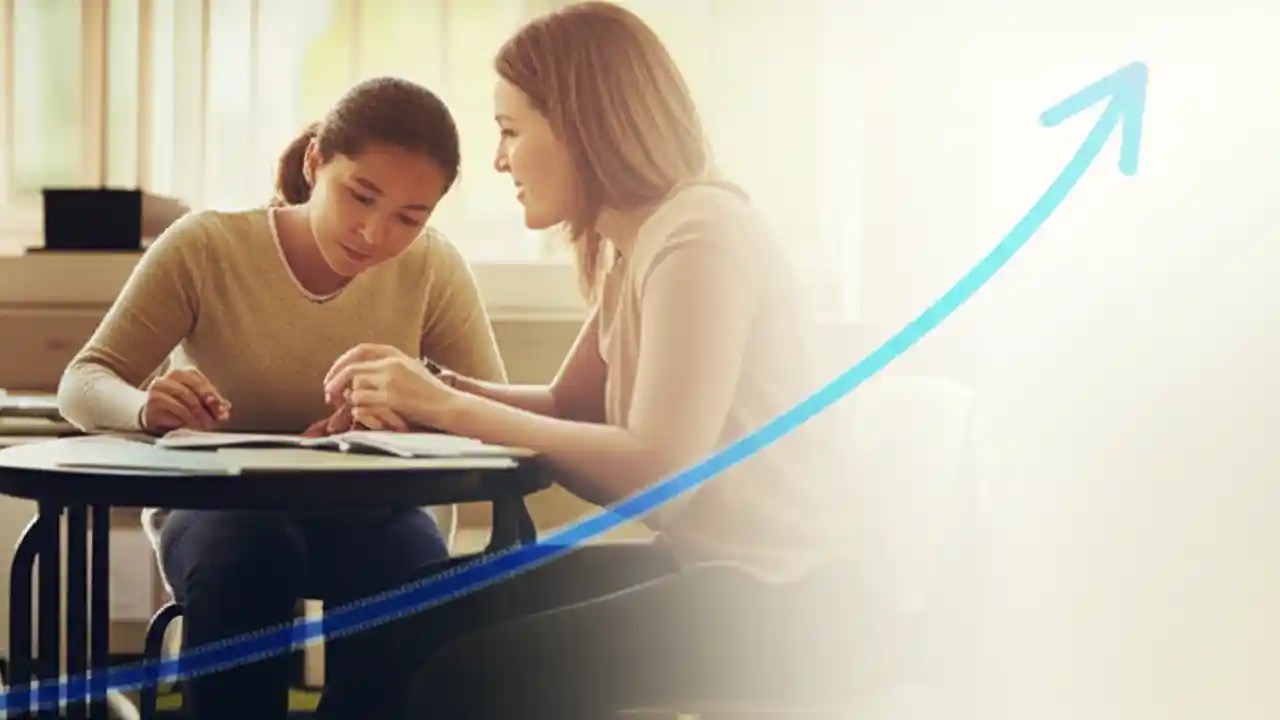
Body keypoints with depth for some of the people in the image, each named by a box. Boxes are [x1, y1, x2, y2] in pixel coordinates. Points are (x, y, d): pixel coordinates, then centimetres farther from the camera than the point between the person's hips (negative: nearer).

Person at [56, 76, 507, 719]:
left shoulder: (434, 270, -8)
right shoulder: (205, 248, -13)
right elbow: (84, 383, -12)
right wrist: (145, 408, -36)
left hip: (364, 512, 2)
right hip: (215, 506, -1)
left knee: (412, 566, -31)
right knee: (247, 555, -35)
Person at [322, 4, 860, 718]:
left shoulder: (699, 236, -17)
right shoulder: (632, 246, 12)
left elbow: (658, 468, -25)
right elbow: (572, 407, 14)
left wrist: (449, 408, -20)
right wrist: (433, 390, -3)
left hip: (771, 602, -9)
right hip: (703, 570, 9)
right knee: (421, 618, 5)